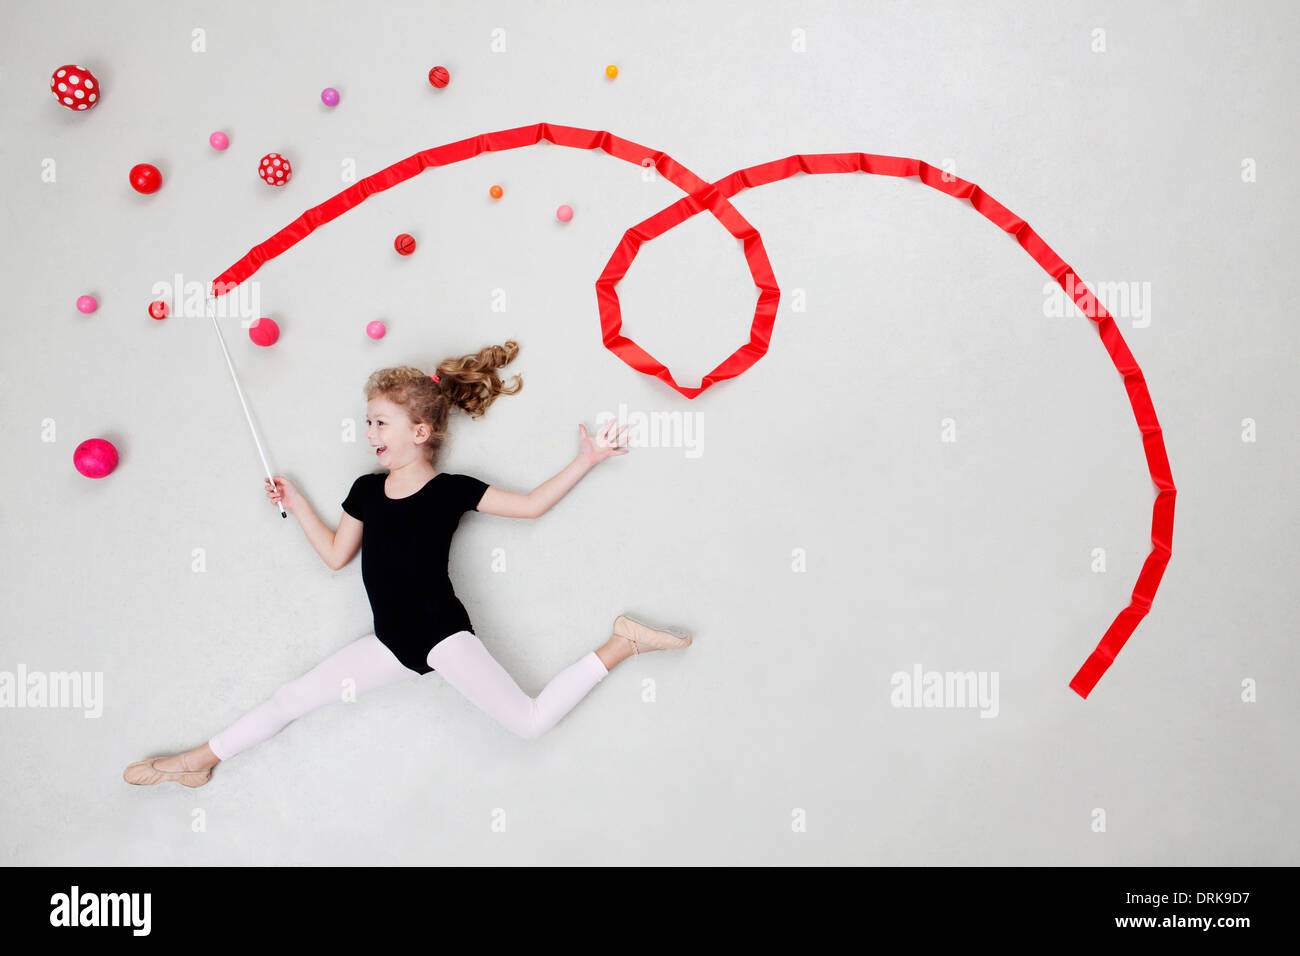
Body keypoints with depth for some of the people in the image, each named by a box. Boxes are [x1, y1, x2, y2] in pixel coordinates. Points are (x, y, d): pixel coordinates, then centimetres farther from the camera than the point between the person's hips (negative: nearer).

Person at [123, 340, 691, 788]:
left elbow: (530, 504, -1)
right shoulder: (366, 492, 8)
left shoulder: (452, 491, -6)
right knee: (294, 697, 7)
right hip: (393, 643, 5)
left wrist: (585, 461, -9)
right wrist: (297, 505, 14)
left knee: (531, 722, -17)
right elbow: (336, 555, 16)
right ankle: (199, 760, 22)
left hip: (443, 634, -5)